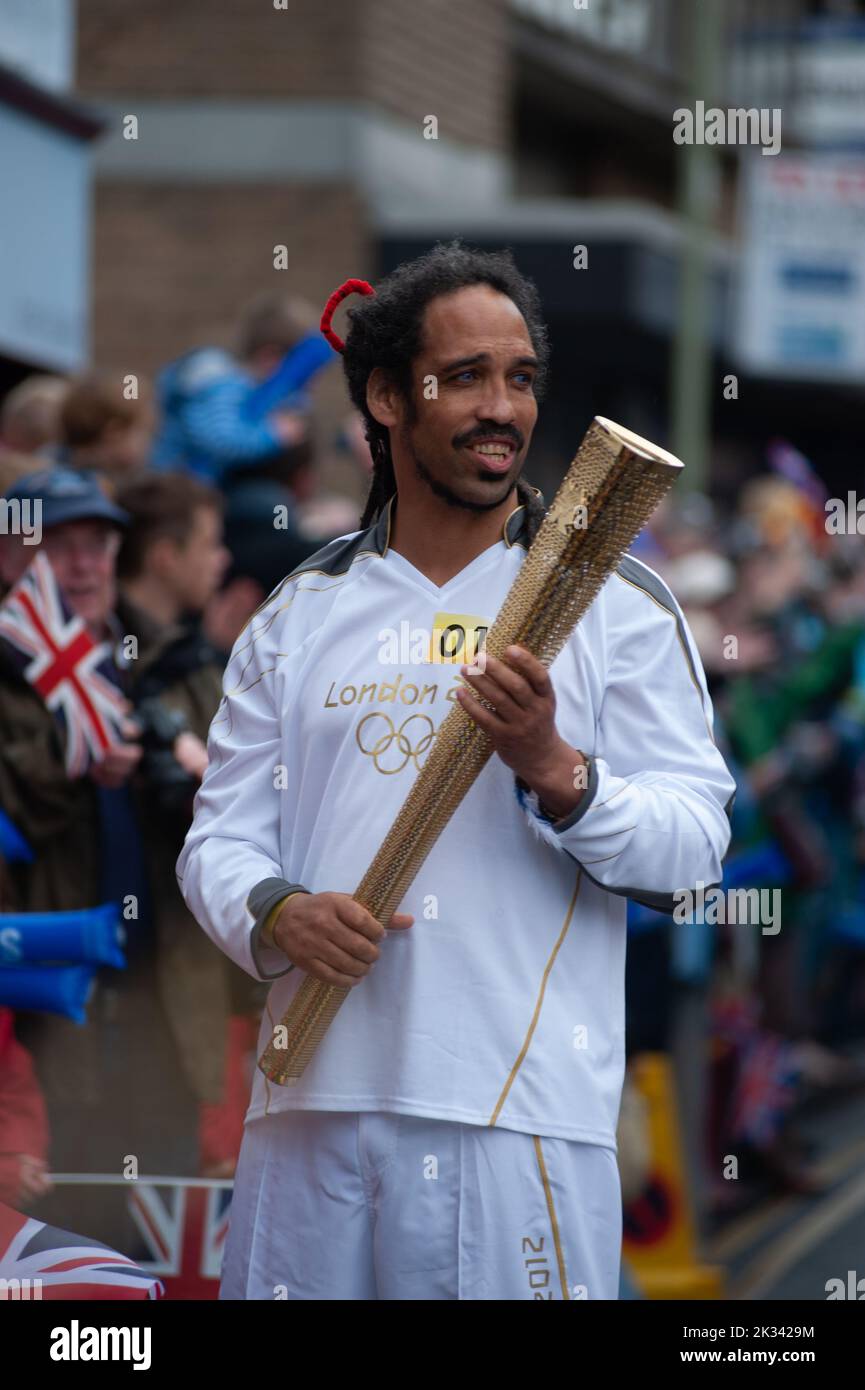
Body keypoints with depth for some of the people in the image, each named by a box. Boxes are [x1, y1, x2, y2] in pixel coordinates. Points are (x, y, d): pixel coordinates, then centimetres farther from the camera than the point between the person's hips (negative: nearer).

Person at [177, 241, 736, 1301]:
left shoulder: (617, 606, 5)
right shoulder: (301, 614, 15)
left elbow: (692, 847, -2)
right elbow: (221, 834, 13)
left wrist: (555, 771, -19)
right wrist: (276, 914, -9)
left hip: (523, 1120, -3)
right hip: (313, 1106, 3)